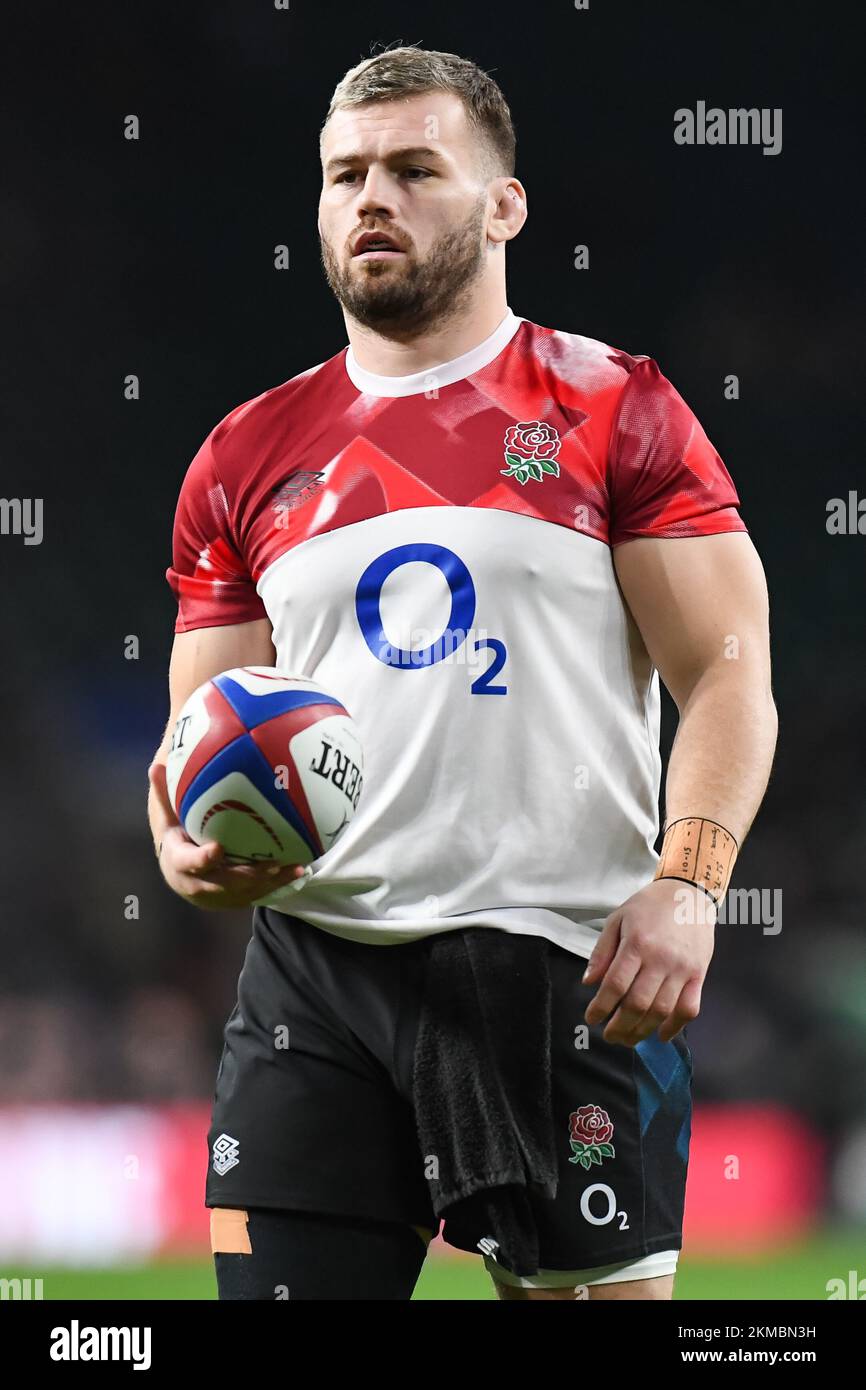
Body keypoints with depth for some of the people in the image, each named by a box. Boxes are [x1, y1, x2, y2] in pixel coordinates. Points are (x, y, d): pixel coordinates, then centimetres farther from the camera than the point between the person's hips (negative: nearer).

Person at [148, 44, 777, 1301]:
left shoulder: (614, 412, 3)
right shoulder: (246, 459, 14)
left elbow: (728, 674, -2)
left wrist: (686, 886, -17)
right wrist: (186, 850, -7)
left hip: (566, 962, -3)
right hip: (314, 955, 3)